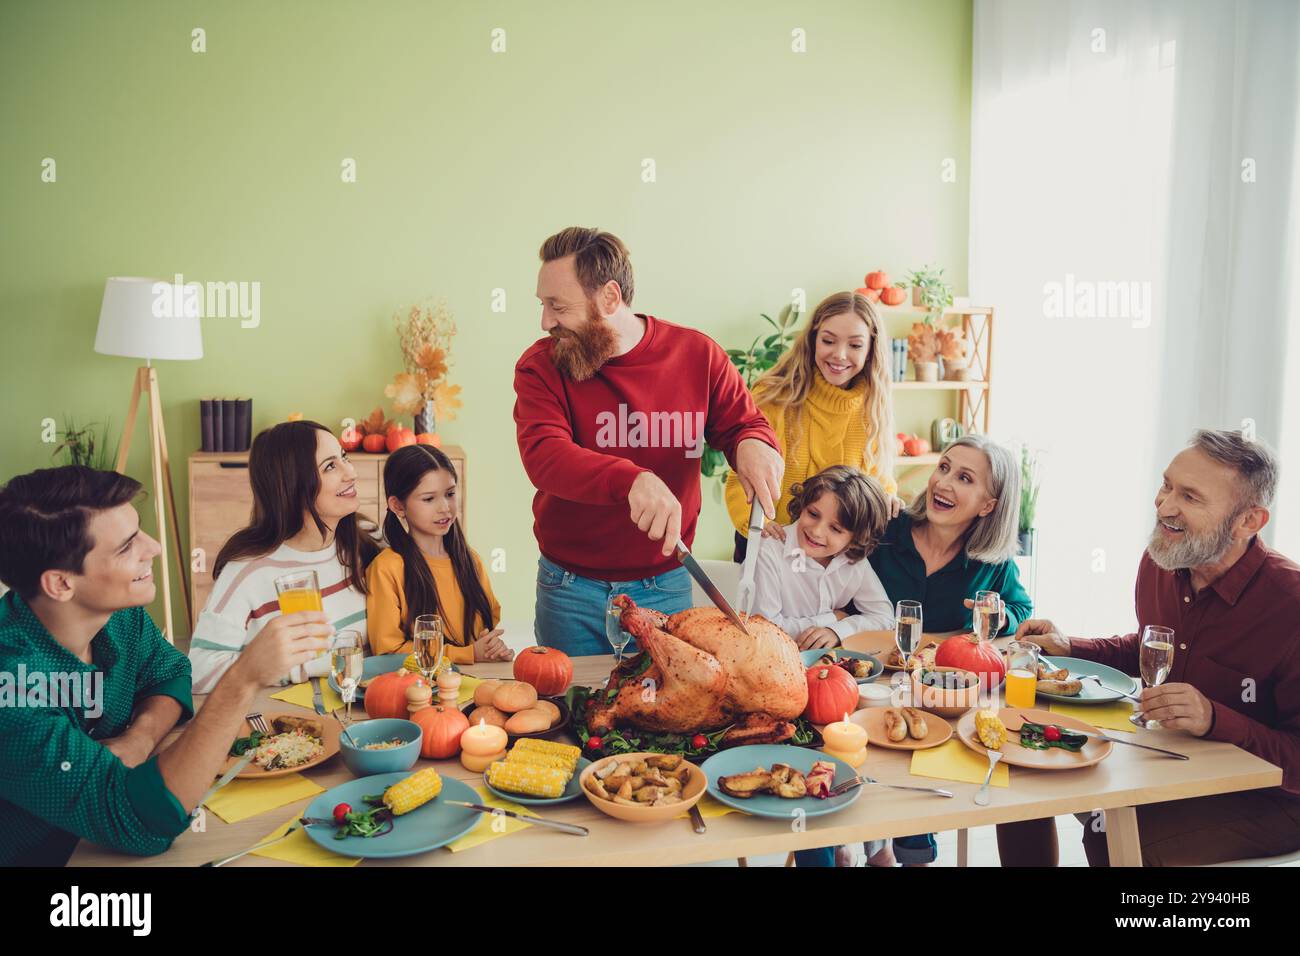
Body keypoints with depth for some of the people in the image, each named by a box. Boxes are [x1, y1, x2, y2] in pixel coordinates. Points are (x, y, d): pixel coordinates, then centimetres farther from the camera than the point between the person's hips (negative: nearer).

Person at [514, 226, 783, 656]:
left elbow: (744, 423, 7)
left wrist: (753, 443, -19)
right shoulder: (541, 366, -8)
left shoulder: (697, 354, -4)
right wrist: (632, 479, -41)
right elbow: (542, 454, -24)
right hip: (570, 588, 0)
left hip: (664, 587, 0)